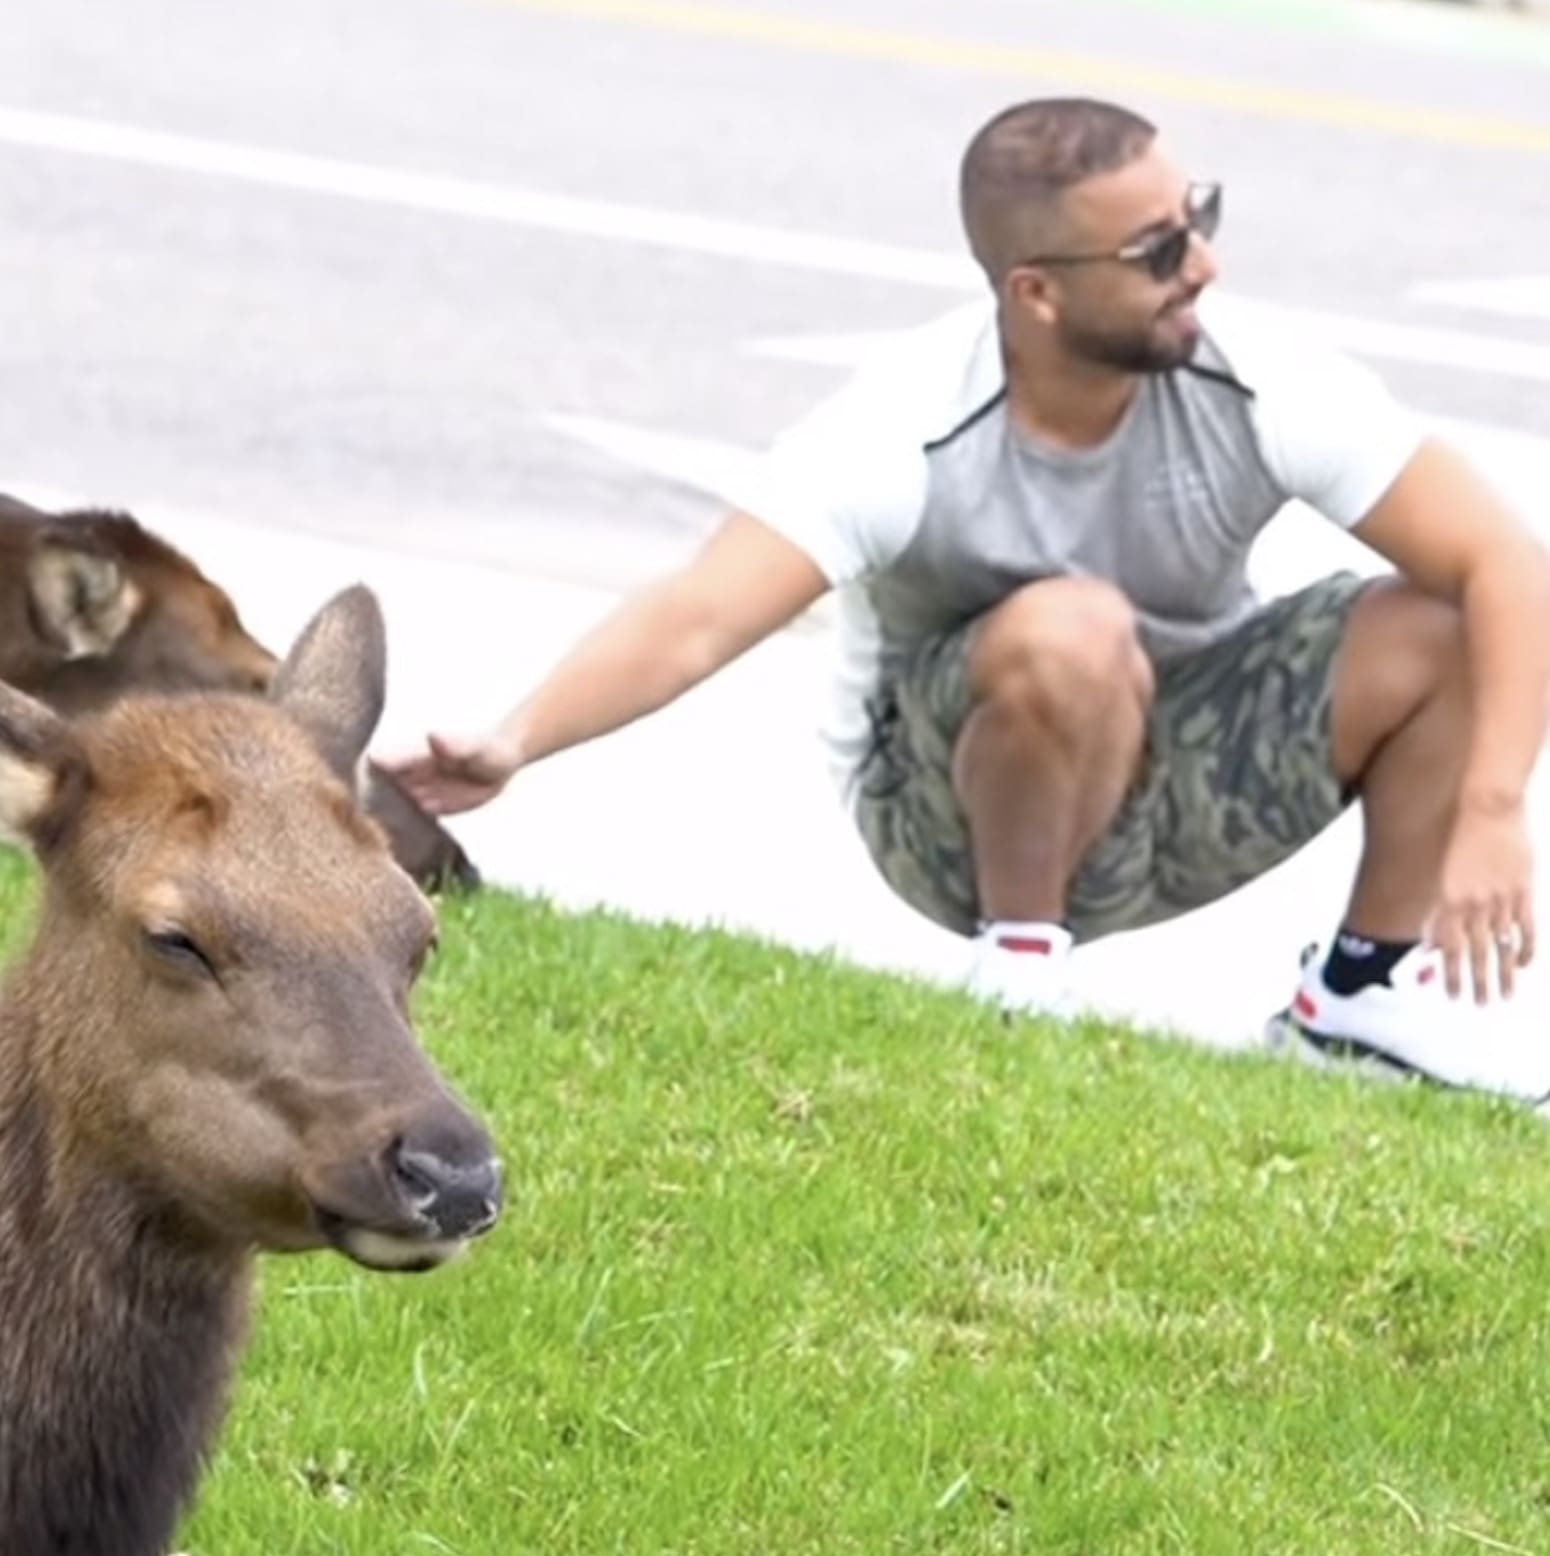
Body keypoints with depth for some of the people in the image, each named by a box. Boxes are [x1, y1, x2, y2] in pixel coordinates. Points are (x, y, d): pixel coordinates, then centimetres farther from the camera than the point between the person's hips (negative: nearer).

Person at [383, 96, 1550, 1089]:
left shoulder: (1259, 388, -21)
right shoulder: (910, 432, -28)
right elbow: (697, 619, -37)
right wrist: (514, 743, -54)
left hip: (1180, 782, 4)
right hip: (955, 807, -4)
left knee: (1446, 633, -18)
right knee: (1069, 633, -36)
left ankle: (1374, 994, 2)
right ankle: (1020, 969, -13)